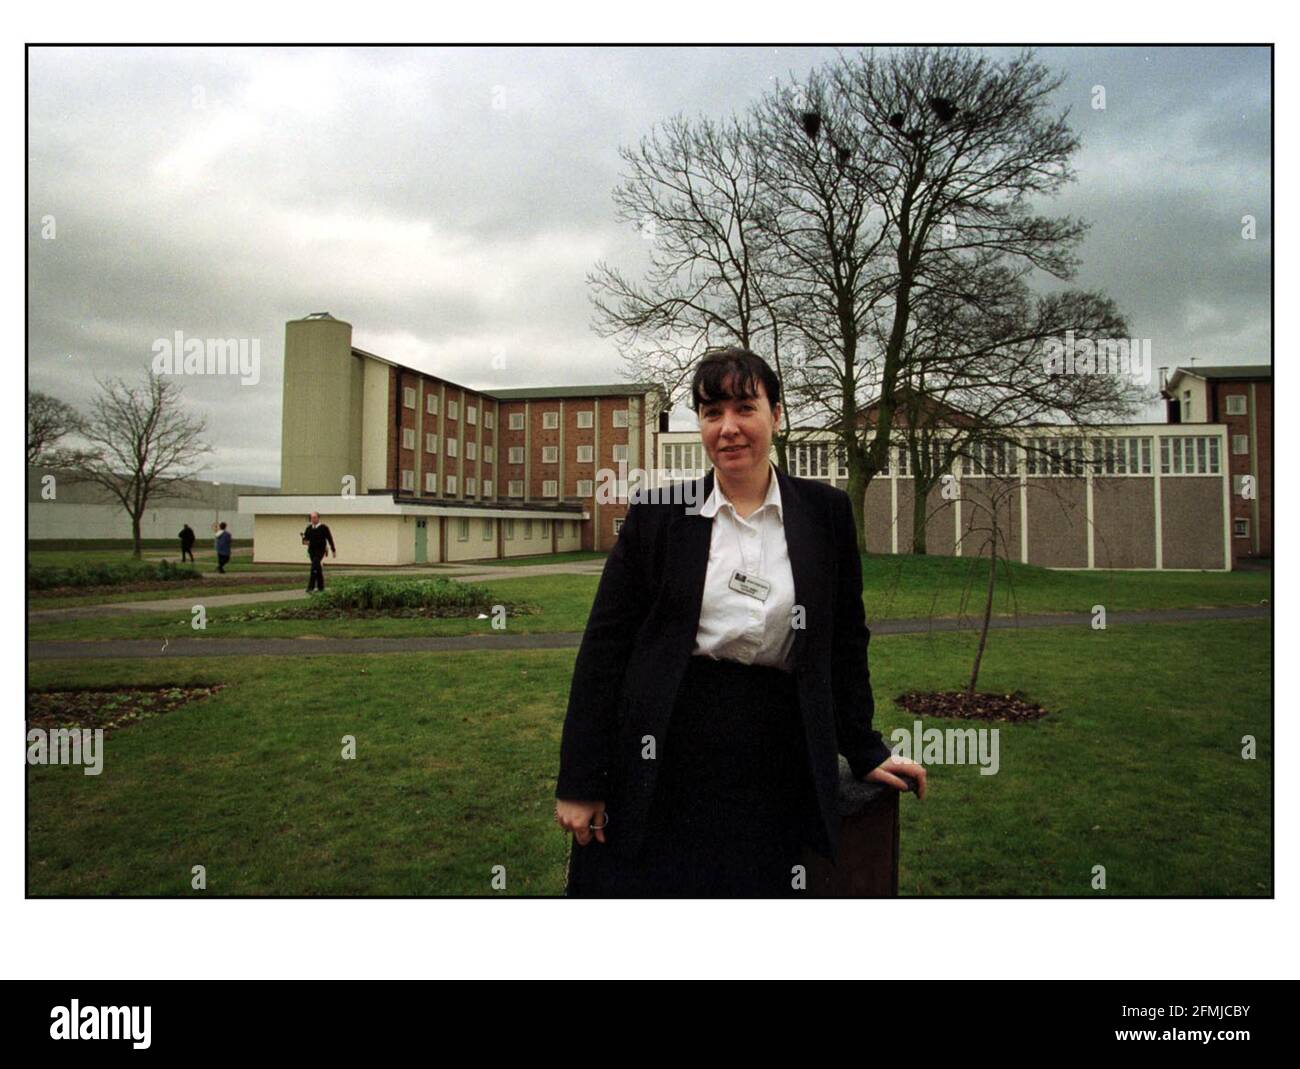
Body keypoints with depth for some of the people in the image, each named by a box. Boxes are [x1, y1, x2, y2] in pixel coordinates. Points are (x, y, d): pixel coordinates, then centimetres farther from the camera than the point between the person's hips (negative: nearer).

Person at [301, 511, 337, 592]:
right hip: (311, 551, 5)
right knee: (317, 568, 12)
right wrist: (305, 541, -12)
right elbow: (305, 538, 13)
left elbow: (330, 539, -1)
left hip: (320, 551, -5)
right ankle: (321, 586, 21)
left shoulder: (324, 528, -5)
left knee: (314, 567, -18)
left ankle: (311, 587, -21)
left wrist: (333, 550, 1)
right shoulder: (309, 528, 8)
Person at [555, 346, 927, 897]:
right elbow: (605, 644, -1)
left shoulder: (825, 511, 3)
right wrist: (579, 780, -3)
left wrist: (866, 752, 12)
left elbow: (846, 641, 11)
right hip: (658, 761, 0)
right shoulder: (657, 512, -1)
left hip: (773, 767, 1)